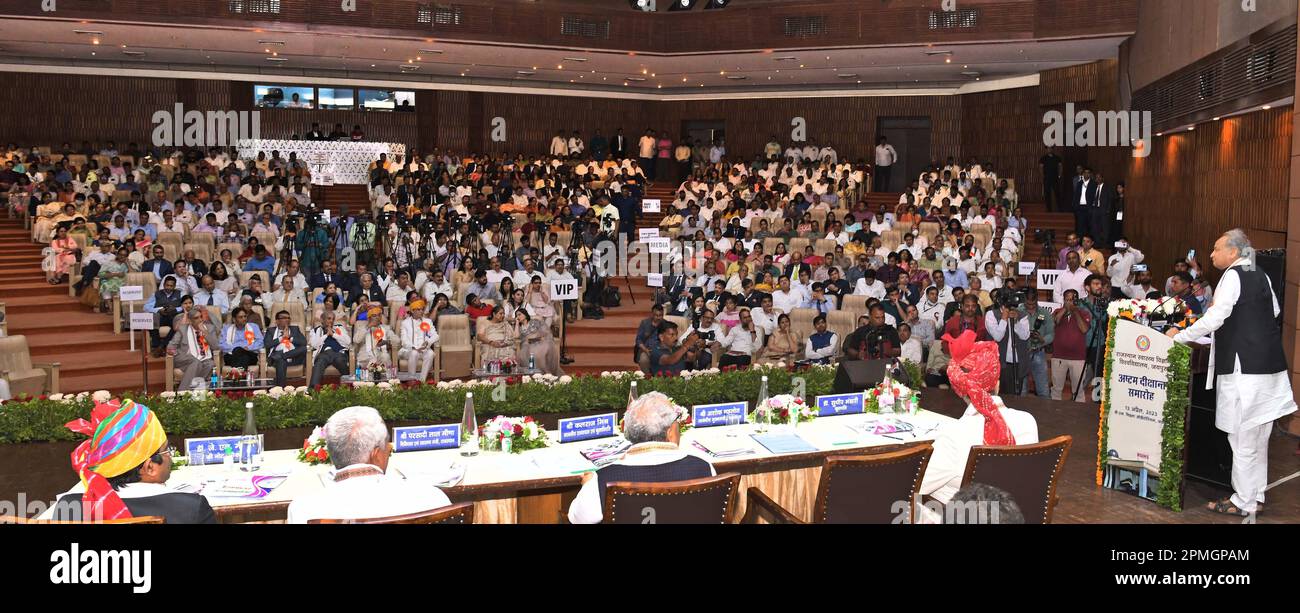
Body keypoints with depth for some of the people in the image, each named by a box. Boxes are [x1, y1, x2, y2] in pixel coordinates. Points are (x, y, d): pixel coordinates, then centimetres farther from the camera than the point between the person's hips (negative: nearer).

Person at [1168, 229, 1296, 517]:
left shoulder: (1233, 276, -13)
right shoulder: (1261, 277, 11)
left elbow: (1215, 317, -20)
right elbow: (1274, 311, 22)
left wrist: (1179, 336, -12)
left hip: (1244, 368, -8)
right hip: (1269, 366, 8)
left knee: (1242, 438, 0)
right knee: (1258, 437, 16)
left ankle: (1243, 502, 8)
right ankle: (1256, 495, 27)